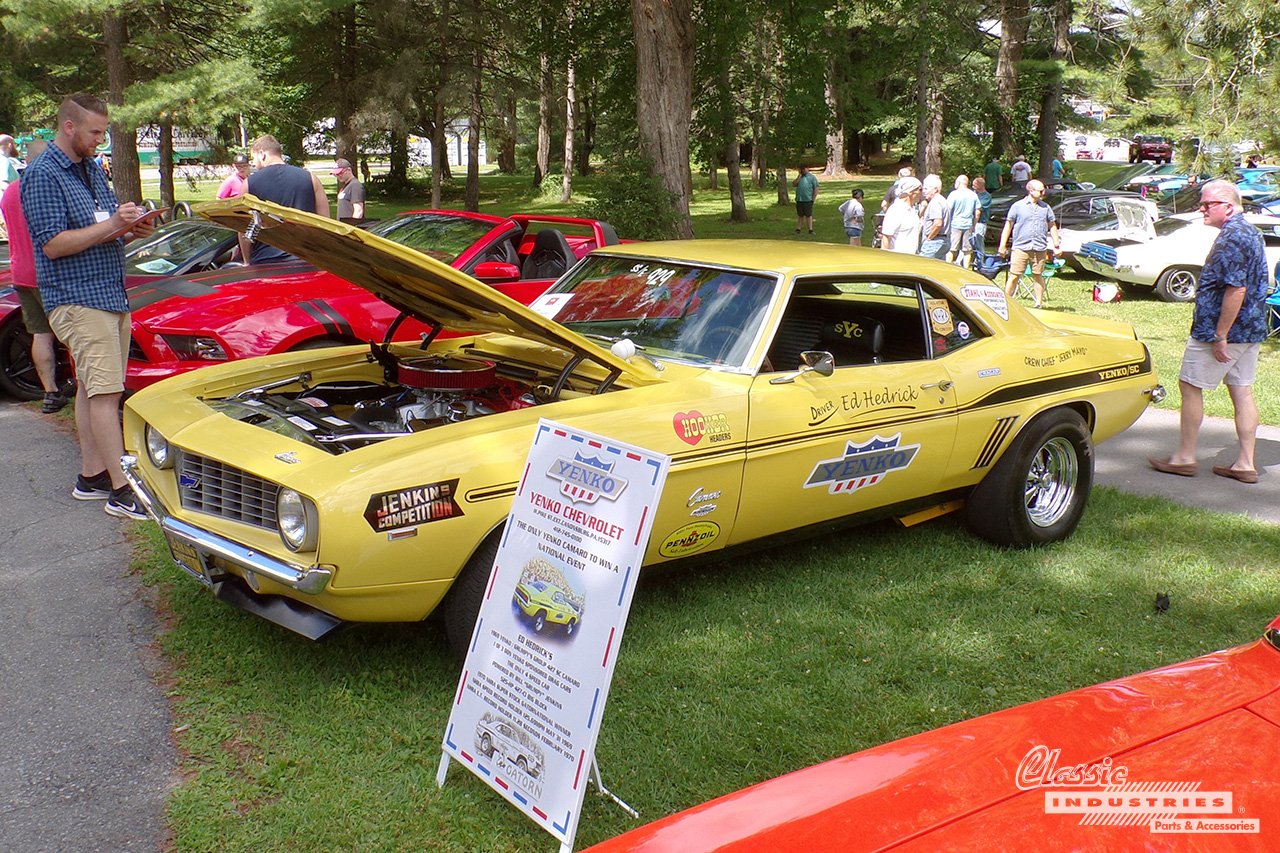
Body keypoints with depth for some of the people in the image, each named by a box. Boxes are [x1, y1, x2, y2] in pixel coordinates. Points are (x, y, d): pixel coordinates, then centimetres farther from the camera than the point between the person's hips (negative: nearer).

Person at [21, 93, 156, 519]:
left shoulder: (92, 168, 16)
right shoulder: (42, 175, -11)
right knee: (105, 392, -13)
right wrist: (112, 225, -21)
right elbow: (53, 244, -17)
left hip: (112, 294, 9)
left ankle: (91, 476, 20)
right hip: (76, 299, -9)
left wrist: (133, 228, 2)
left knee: (93, 388, 13)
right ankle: (121, 491, -12)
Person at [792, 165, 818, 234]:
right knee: (800, 215, 11)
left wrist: (813, 199, -9)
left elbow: (816, 189, -3)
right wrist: (799, 176, -1)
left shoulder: (812, 177, 1)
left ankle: (810, 230, -3)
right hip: (799, 200, 5)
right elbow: (793, 184, 4)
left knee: (808, 215, -4)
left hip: (808, 200, -5)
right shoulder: (799, 177, 17)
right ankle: (798, 229, 15)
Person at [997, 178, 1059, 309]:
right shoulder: (1017, 206, 2)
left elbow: (1052, 227, 19)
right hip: (1021, 247, -3)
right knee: (1014, 276, -5)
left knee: (1038, 276, 7)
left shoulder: (1046, 208, 12)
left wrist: (1057, 245, 14)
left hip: (1040, 248, 3)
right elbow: (1008, 226, 4)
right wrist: (1003, 246, 0)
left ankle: (1039, 304, 13)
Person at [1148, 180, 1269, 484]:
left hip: (1217, 329, -10)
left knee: (1190, 386, 2)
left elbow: (1236, 289, -25)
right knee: (1242, 392, 10)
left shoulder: (1232, 237, -19)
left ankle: (1185, 457, 8)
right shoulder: (1251, 233, 14)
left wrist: (1220, 336, -23)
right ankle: (1246, 464, 13)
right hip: (1250, 330, 10)